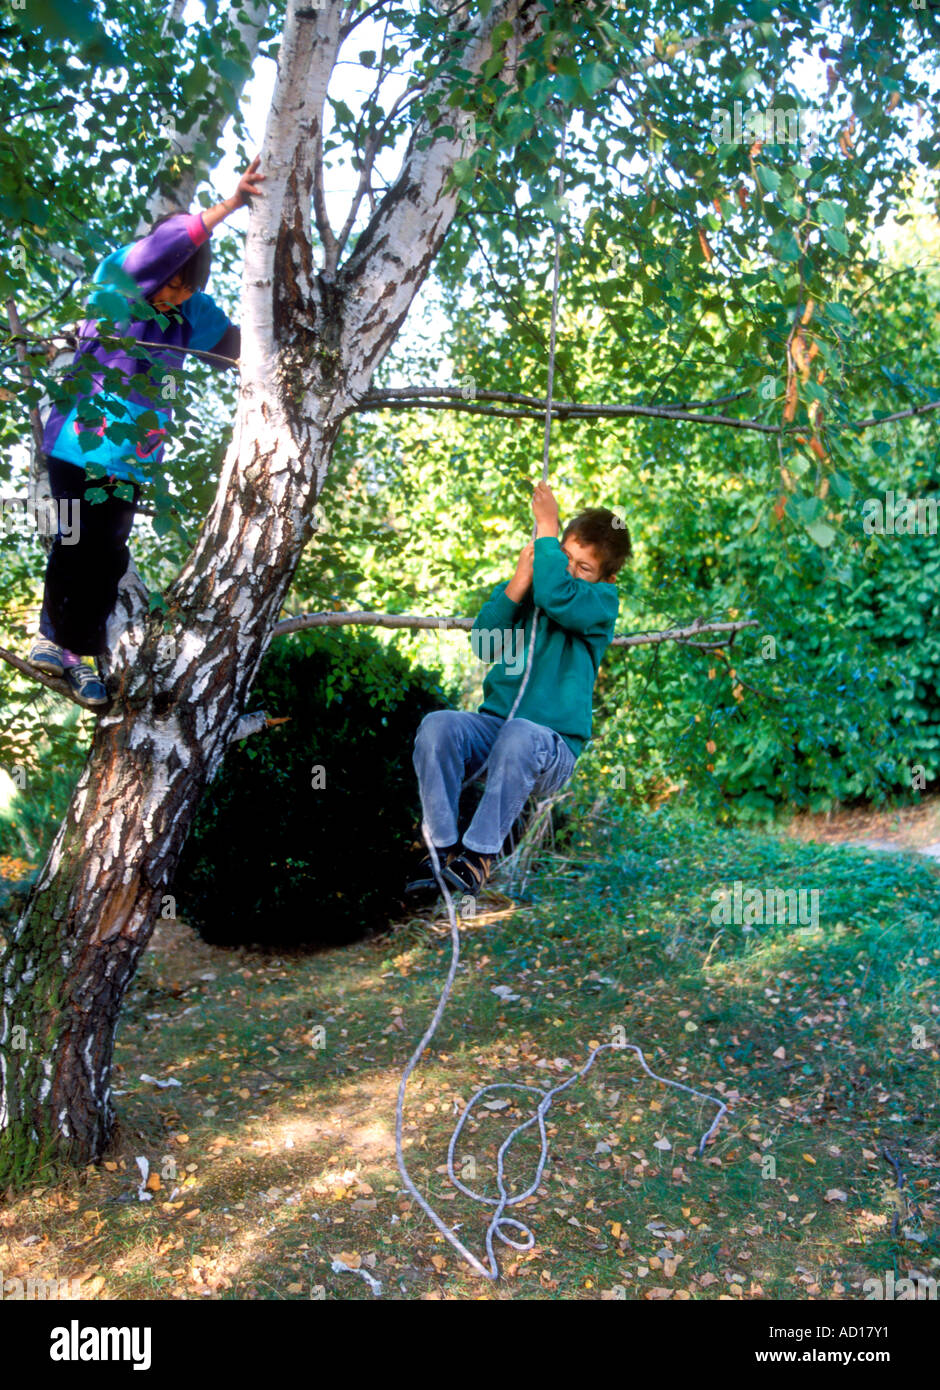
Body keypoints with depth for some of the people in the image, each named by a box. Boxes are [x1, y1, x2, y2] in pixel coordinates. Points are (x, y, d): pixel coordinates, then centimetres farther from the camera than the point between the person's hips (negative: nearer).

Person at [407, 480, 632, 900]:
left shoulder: (601, 602, -1)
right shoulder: (527, 587, 12)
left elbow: (557, 596, -24)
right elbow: (485, 643, -2)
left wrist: (547, 527, -15)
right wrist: (517, 584, -12)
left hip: (553, 744, -4)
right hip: (493, 724, 4)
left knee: (520, 735, -39)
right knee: (436, 725, -27)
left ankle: (481, 854, -27)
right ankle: (442, 847, -21)